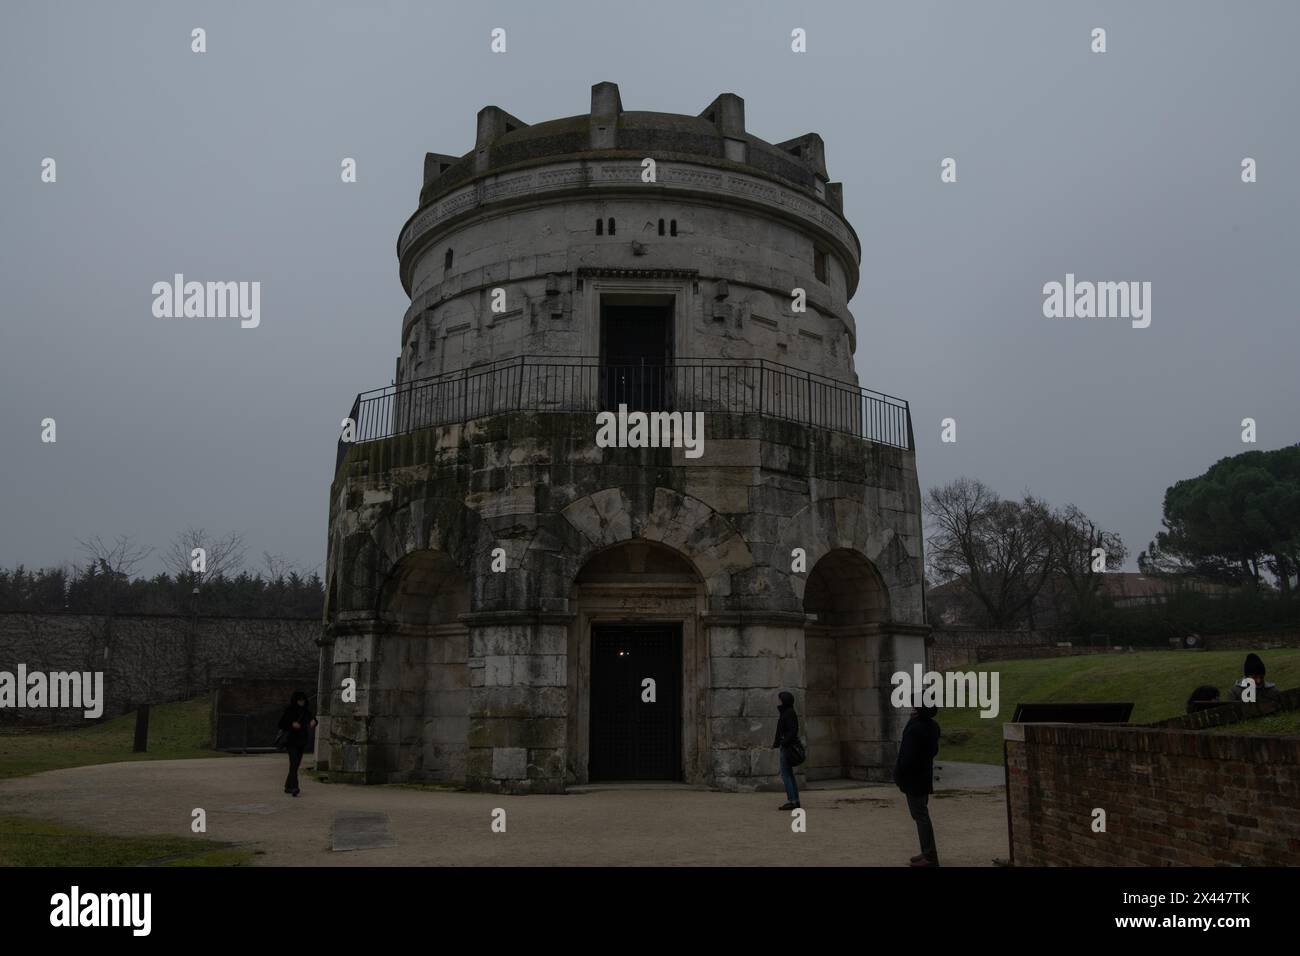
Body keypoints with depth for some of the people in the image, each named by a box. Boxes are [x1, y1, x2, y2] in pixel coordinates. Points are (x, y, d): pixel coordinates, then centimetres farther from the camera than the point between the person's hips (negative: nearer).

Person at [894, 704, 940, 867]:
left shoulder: (915, 728, -24)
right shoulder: (933, 726, 4)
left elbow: (908, 756, -23)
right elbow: (934, 750, 15)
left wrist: (899, 774, -10)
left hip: (913, 778, -9)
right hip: (924, 776, 9)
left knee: (921, 816, -4)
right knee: (921, 815, 18)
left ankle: (930, 857, 0)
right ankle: (927, 852, 25)